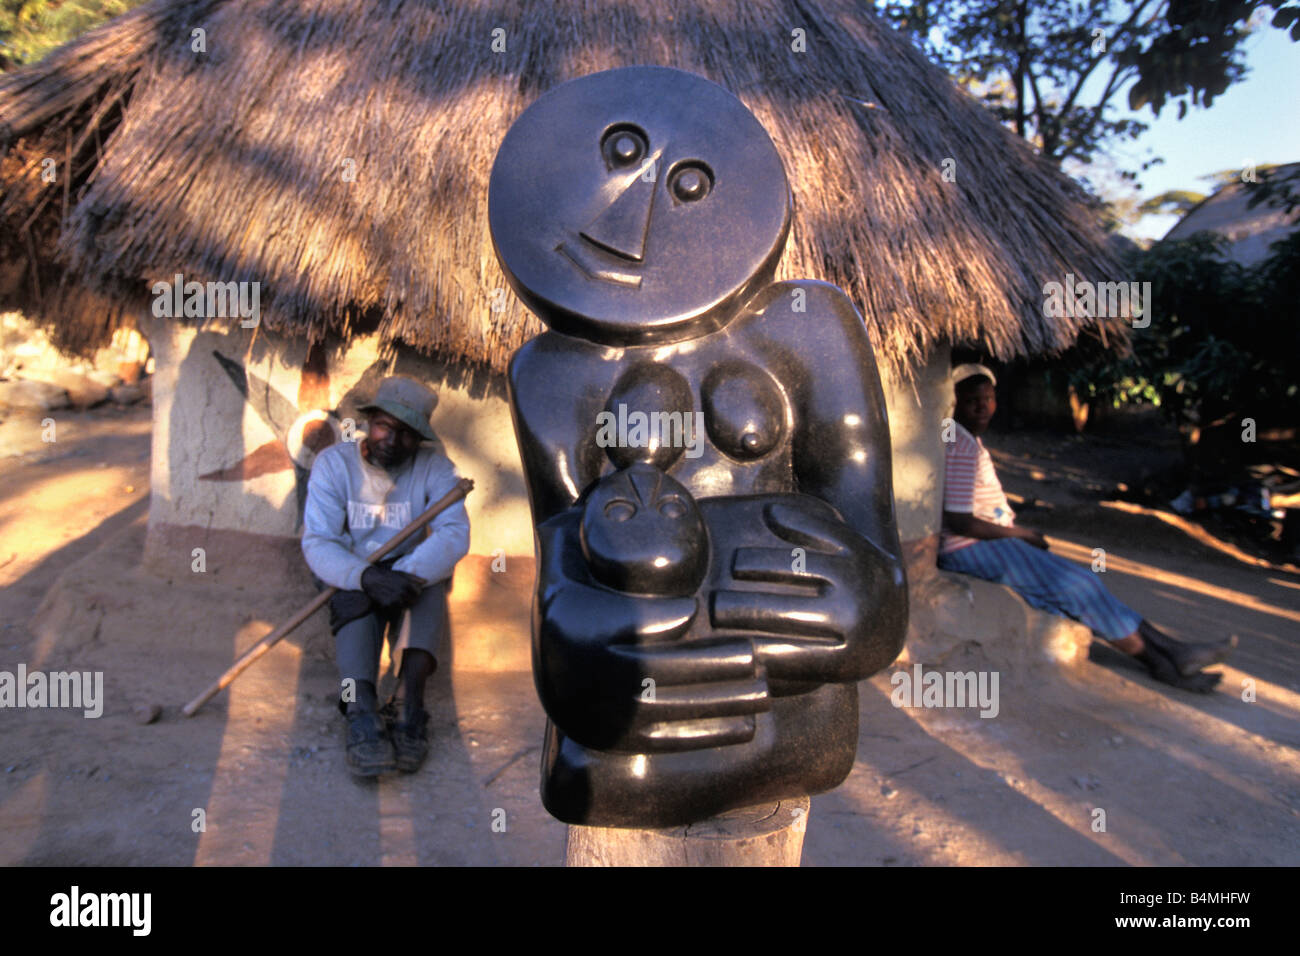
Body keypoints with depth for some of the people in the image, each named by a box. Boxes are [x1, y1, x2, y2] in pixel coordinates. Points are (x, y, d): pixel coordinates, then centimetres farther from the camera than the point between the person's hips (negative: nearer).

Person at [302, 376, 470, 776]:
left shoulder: (433, 467, -5)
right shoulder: (334, 463, -5)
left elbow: (454, 534, -21)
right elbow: (316, 542, -16)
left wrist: (406, 576, -39)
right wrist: (367, 578, -36)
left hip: (418, 583, 0)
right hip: (353, 587, 0)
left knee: (425, 572, -32)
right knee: (355, 592, -33)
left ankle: (409, 695, -45)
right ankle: (361, 709, -50)